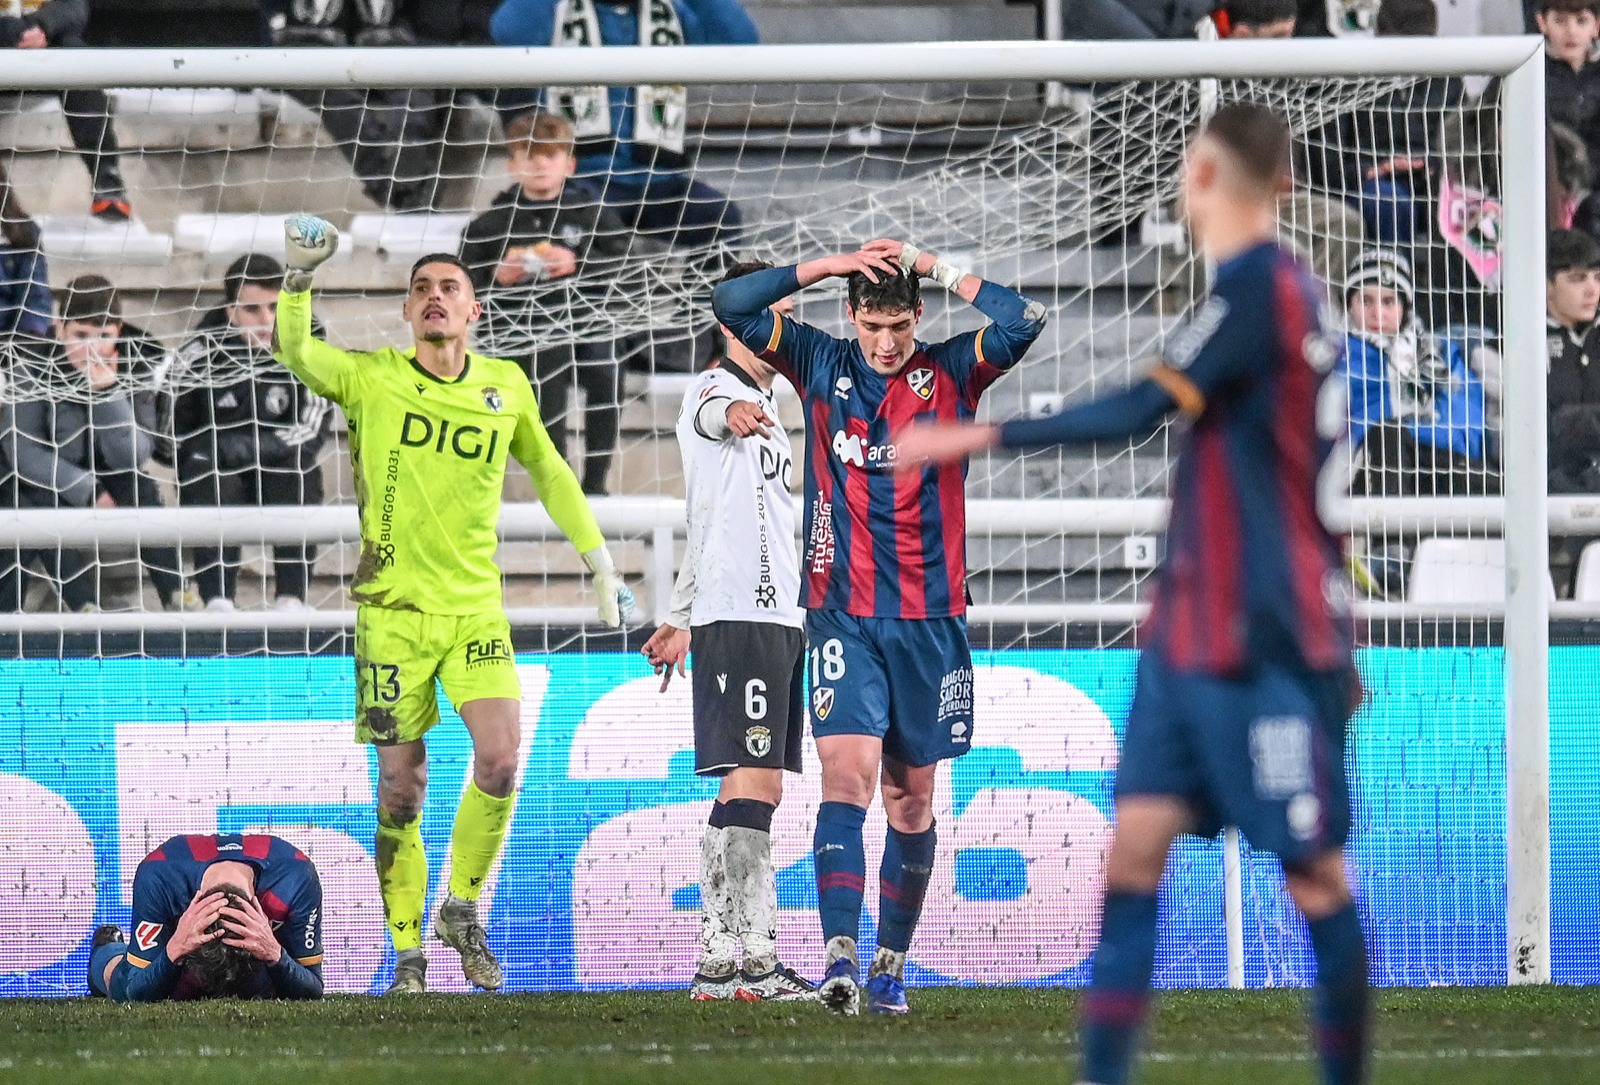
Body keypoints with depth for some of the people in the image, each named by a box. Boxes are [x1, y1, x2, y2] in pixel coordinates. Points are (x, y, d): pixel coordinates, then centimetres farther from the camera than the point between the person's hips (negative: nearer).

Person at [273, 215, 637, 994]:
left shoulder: (508, 389, 6)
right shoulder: (372, 381, -2)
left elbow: (549, 473, 20)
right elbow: (295, 353, -19)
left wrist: (600, 564, 20)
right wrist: (299, 277, -34)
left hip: (475, 608, 2)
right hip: (393, 609, -2)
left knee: (500, 761, -16)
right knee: (401, 787, -2)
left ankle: (462, 912, 6)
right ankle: (407, 951, 11)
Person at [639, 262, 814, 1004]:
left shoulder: (766, 413, 23)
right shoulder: (715, 392, -5)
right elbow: (713, 412, -32)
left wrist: (683, 619, 31)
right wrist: (734, 411, -56)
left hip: (779, 618, 9)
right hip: (736, 619, -9)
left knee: (760, 790, 7)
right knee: (749, 784, -14)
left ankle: (743, 956, 8)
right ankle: (728, 958, -17)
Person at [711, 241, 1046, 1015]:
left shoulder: (951, 372, 4)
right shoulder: (822, 367, 5)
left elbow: (1023, 323, -11)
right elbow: (731, 306, -1)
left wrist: (937, 268, -7)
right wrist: (826, 265, -5)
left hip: (931, 619, 1)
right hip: (844, 617, -1)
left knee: (911, 793, 8)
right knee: (847, 771, -16)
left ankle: (892, 962, 19)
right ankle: (840, 957, -25)